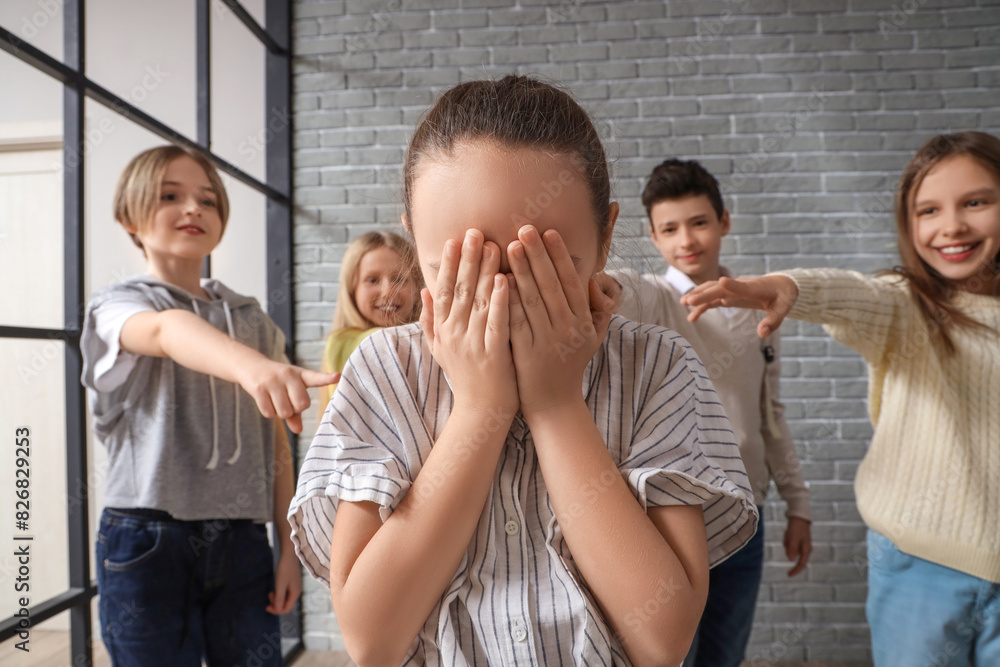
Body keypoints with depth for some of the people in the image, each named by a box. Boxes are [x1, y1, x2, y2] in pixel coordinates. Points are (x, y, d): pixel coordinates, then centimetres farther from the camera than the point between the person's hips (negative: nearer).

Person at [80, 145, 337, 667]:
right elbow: (167, 330, -27)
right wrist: (253, 366, -49)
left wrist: (289, 547, 5)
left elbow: (276, 443, 9)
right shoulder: (117, 306, 0)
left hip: (242, 540, 3)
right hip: (148, 540, -3)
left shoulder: (251, 319, 11)